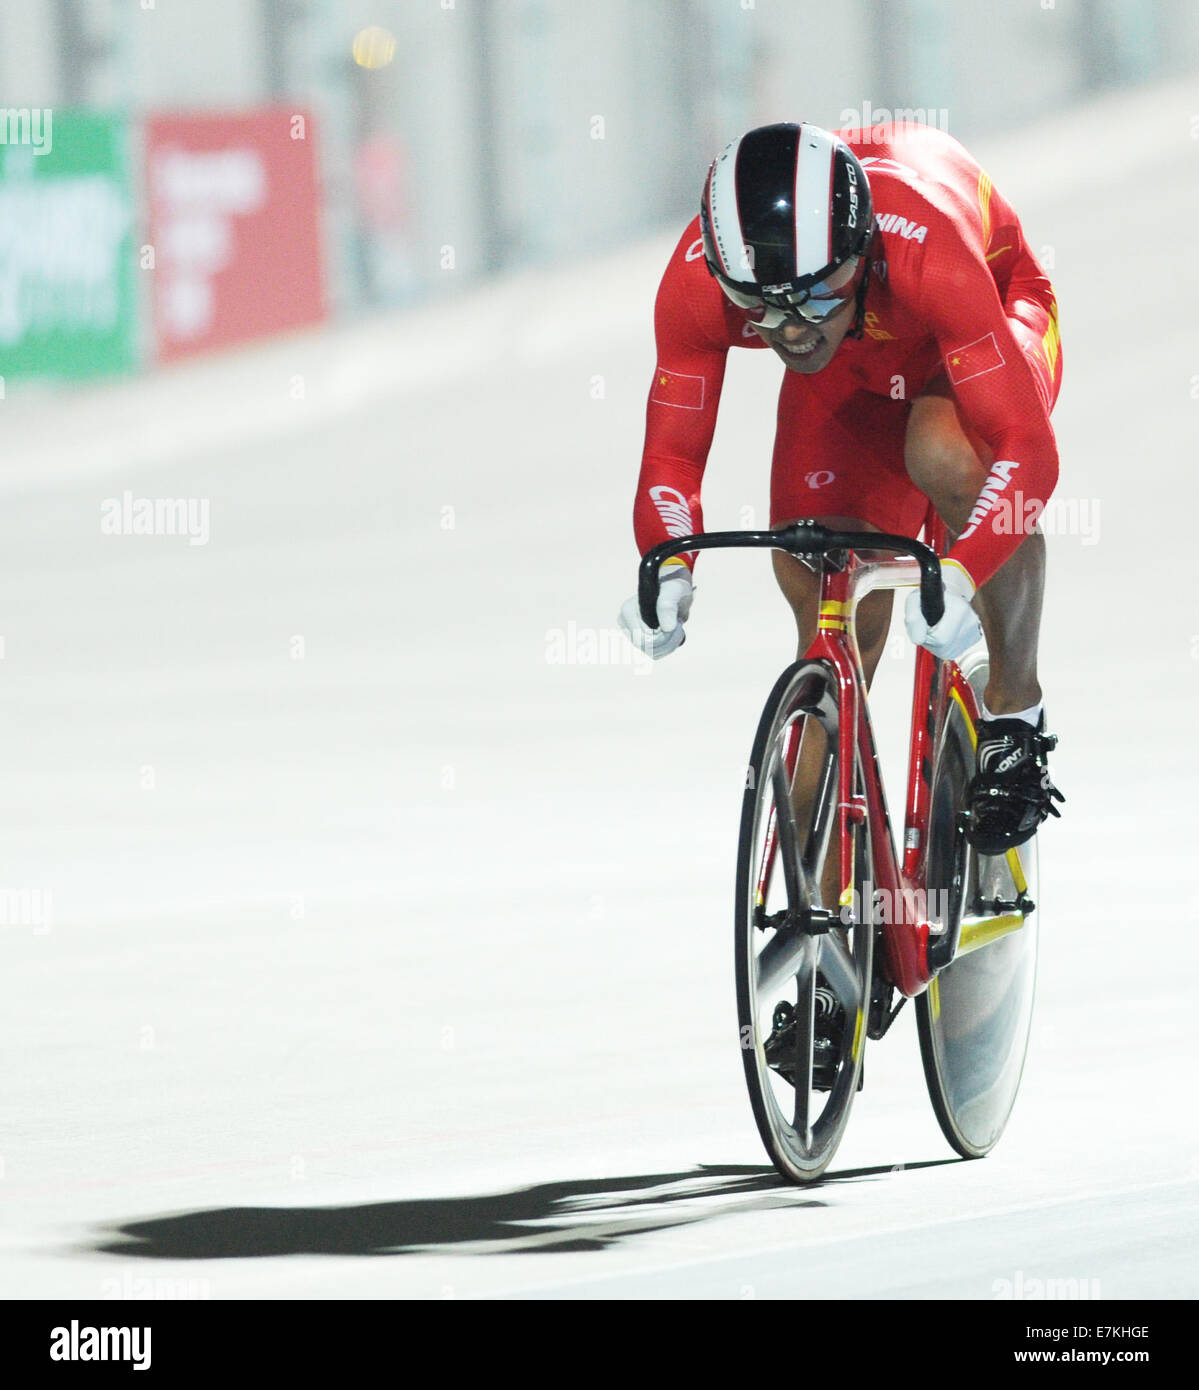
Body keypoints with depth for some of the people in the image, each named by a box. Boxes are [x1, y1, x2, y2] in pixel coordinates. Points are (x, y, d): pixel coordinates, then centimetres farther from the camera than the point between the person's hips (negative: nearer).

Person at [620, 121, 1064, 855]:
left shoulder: (924, 247, -44)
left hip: (995, 315, -4)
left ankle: (1017, 707, -15)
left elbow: (1025, 448, -46)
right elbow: (672, 453, -24)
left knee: (946, 460, -37)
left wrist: (960, 577, -61)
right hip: (846, 378, 4)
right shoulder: (698, 279, -33)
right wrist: (668, 570, -44)